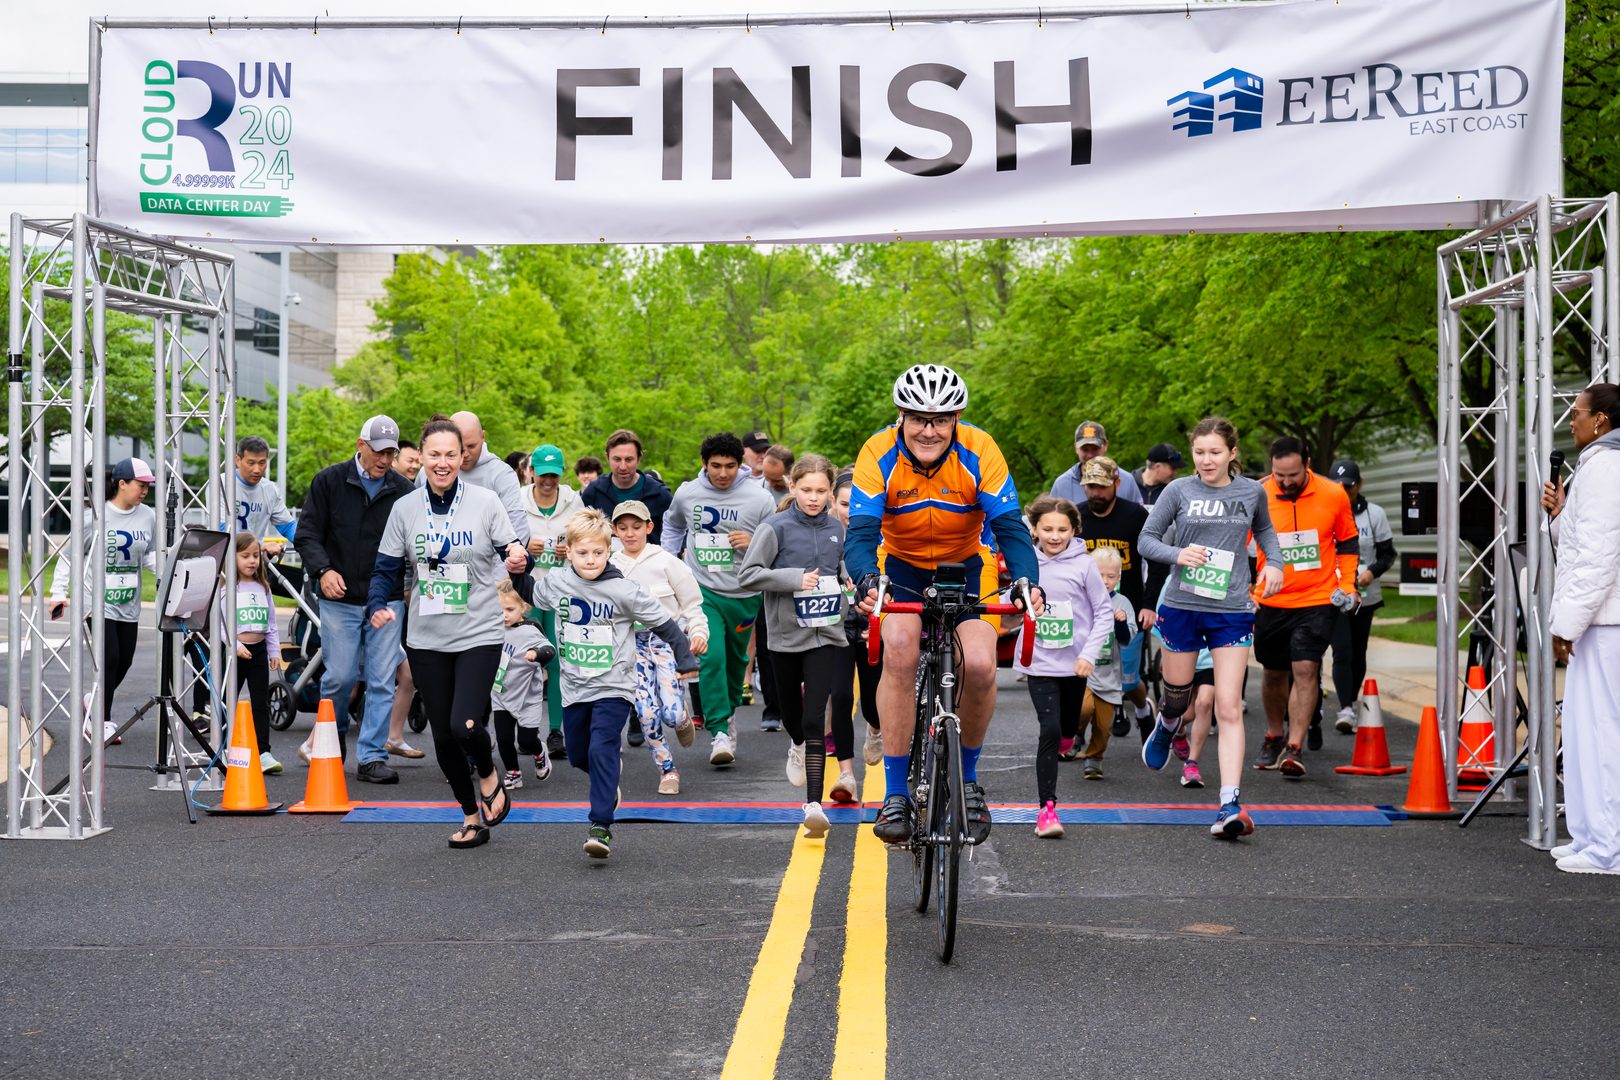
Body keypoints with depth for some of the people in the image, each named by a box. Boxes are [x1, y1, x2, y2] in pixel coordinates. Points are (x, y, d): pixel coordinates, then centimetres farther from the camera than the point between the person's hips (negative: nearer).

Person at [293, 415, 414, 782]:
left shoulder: (403, 490, 5)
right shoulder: (329, 481, 0)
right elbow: (307, 534, 0)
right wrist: (323, 570, -16)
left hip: (387, 600, 2)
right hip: (340, 600, -1)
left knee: (382, 680, -2)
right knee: (340, 676, 0)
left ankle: (373, 756, 4)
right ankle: (334, 733, 30)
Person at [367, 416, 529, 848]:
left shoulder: (486, 501, -3)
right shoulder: (405, 508, 3)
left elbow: (511, 551, -2)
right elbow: (386, 568, 7)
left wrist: (518, 558, -26)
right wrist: (379, 605, -12)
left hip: (479, 634, -3)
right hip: (426, 638, 3)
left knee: (464, 725, -20)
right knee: (443, 735, 7)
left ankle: (489, 776, 14)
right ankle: (472, 817, 27)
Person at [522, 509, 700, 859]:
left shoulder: (624, 591, -14)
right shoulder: (557, 584, -2)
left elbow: (663, 622, -6)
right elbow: (530, 593, 21)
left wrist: (685, 659, -6)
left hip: (613, 687, -5)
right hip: (574, 687, 5)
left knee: (602, 749, -19)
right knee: (577, 755, 16)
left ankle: (601, 826, -17)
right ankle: (609, 785, 48)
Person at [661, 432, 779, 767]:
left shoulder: (759, 500, -6)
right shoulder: (686, 494, 1)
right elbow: (672, 525, 24)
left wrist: (754, 543, -19)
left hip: (744, 594, 1)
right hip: (702, 591, -1)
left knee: (735, 660, 15)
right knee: (711, 657, -17)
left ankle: (727, 712, 39)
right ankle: (720, 732, -16)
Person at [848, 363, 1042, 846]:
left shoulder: (979, 450, -21)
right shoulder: (879, 454, -21)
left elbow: (1010, 526, -23)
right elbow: (861, 533, -28)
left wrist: (1026, 581, -42)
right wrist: (866, 582, -49)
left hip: (966, 565, 1)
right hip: (902, 565, 0)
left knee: (979, 665, -22)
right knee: (899, 648, -28)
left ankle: (967, 777, 7)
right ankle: (895, 794, -18)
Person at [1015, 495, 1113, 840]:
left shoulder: (1084, 564, -6)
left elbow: (1104, 613, -3)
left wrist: (1089, 654, -10)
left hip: (1074, 663, 1)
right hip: (1040, 661, -1)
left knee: (1068, 728, 16)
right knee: (1050, 730, -13)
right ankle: (1046, 807, -9)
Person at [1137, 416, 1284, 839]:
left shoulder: (1252, 492, 4)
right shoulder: (1178, 490, -2)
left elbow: (1264, 529, 25)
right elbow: (1147, 539, 2)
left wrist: (1274, 562, 7)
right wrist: (1177, 554, -18)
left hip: (1232, 611, 0)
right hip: (1181, 606, 0)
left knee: (1229, 709, -10)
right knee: (1178, 696, 15)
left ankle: (1230, 805, -14)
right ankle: (1165, 727, 54)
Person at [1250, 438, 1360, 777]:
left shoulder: (1333, 495, -7)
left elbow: (1348, 541, 10)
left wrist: (1348, 584, 0)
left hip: (1318, 600, -1)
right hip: (1271, 601, 2)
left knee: (1305, 669, -13)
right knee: (1274, 672, 13)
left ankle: (1294, 748, -11)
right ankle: (1274, 738, 34)